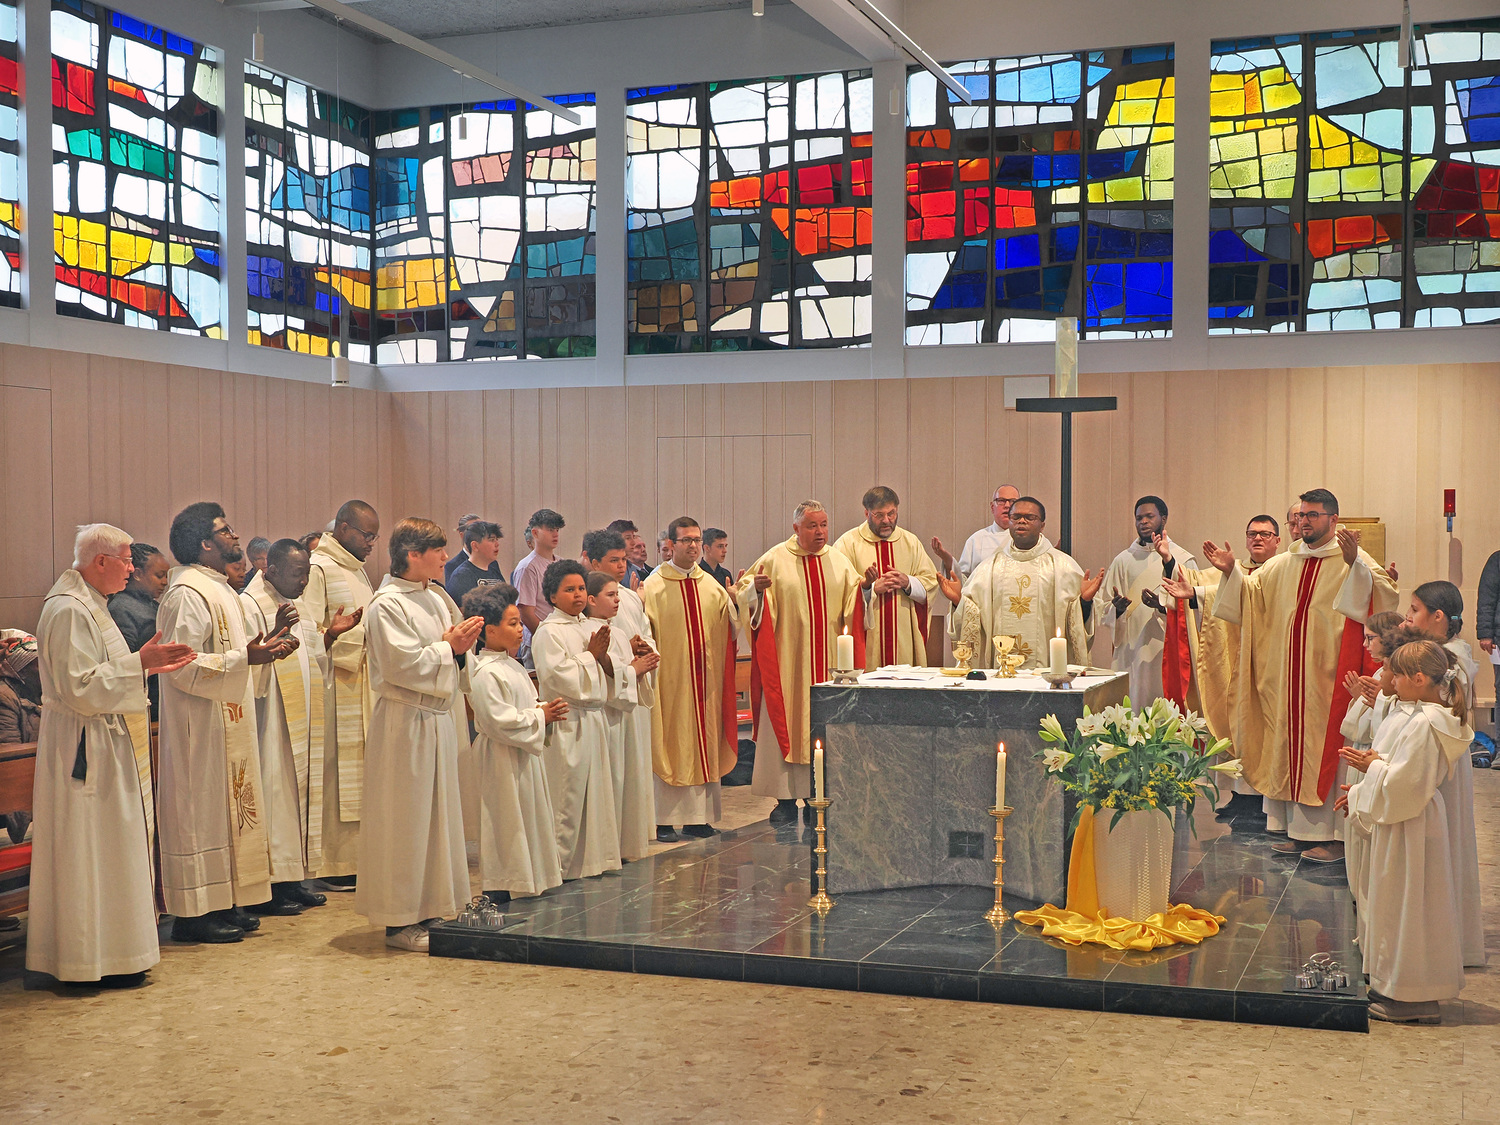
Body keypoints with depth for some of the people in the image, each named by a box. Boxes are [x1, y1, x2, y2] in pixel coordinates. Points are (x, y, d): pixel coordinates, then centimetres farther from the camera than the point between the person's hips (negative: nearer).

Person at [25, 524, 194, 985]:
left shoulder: (89, 604, 14)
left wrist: (147, 664, 9)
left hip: (106, 744, 11)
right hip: (87, 750, -11)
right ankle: (101, 957, 4)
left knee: (110, 849, 14)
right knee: (95, 850, -3)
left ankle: (111, 945, 21)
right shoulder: (68, 610, -18)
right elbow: (80, 687, -23)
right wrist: (139, 663, -22)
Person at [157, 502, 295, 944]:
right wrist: (245, 657, -25)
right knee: (202, 810, -5)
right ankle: (194, 912, 1)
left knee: (227, 805, 12)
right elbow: (183, 664, -23)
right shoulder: (187, 593, -17)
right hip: (199, 725, -10)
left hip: (227, 722, 10)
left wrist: (266, 642, 7)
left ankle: (223, 903, 19)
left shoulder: (218, 589, 15)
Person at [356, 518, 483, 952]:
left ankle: (428, 911, 22)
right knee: (405, 821, -2)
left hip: (438, 720, 9)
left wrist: (462, 642, -2)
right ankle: (400, 921, 6)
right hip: (405, 723, -9)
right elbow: (404, 664, -20)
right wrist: (448, 646, -10)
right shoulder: (387, 605, -13)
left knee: (437, 814, 12)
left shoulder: (437, 599, 12)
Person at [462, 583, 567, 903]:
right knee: (505, 819, -4)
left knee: (528, 815, 14)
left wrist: (546, 711, 0)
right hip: (502, 759, -10)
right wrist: (540, 715, -18)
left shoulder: (512, 666, 13)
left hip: (523, 756, 10)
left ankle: (528, 878, 23)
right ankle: (499, 889, 3)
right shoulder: (485, 672, -19)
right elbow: (500, 720, -25)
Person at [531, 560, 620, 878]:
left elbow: (610, 674, 15)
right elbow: (562, 677, -18)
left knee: (595, 790, 11)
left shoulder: (589, 628, 14)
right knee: (567, 795, -4)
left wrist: (603, 655, -5)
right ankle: (558, 864, 3)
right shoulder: (548, 632, -10)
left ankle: (593, 857, 20)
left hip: (594, 719, 8)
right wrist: (590, 655, -7)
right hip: (568, 723, -8)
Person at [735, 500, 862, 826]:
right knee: (786, 724, -2)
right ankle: (786, 800, 5)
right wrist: (755, 589, -21)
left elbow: (854, 606, 13)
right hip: (787, 662, -3)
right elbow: (745, 596, 0)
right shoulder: (774, 560, -1)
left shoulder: (840, 561, 9)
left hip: (829, 661, 3)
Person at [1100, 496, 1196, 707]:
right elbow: (1105, 608, 10)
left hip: (1167, 651, -2)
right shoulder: (1123, 560, 13)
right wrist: (1117, 607, -12)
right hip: (1130, 654, 2)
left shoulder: (1183, 559, 6)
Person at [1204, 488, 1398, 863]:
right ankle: (1298, 830, 17)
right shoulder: (1282, 566, 15)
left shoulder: (1355, 562, -4)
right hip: (1288, 677, 6)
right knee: (1291, 747, 9)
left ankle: (1332, 836, 3)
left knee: (1325, 747, -4)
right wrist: (1230, 571, 6)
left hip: (1328, 677, -6)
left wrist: (1354, 563, -34)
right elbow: (1250, 594, 22)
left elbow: (1382, 596, -21)